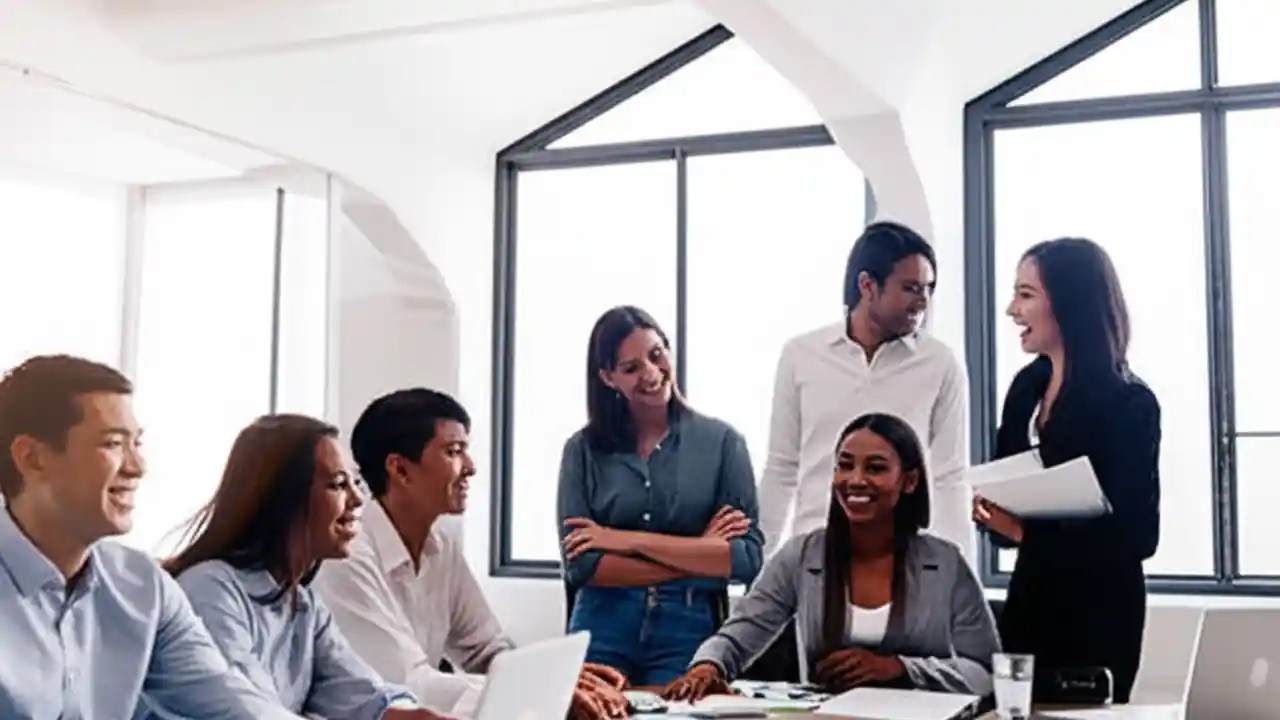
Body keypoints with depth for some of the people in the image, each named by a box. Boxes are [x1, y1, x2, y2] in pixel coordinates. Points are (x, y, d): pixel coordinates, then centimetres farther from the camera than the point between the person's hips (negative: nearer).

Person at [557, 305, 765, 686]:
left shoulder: (721, 441, -1)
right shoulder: (583, 449, 1)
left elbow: (747, 558, -10)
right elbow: (580, 565, -8)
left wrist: (630, 540, -13)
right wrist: (701, 558, -11)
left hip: (689, 630, 0)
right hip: (602, 632, 0)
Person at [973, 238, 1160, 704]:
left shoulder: (1128, 403, -14)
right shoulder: (1028, 385, 6)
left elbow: (1136, 535, -16)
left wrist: (1026, 532, -24)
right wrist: (989, 508, -8)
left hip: (1097, 610, -6)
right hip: (1032, 595, 6)